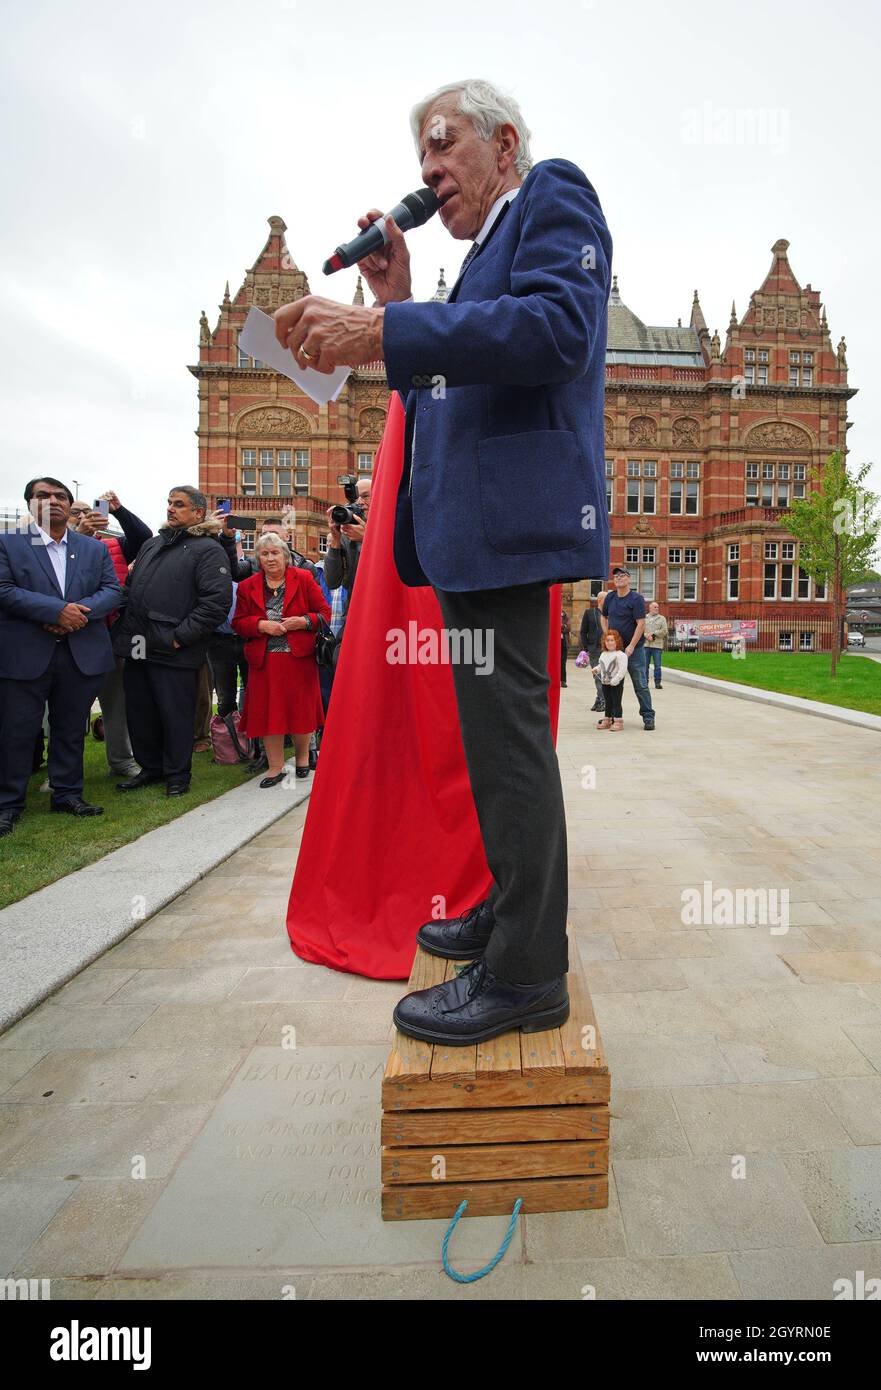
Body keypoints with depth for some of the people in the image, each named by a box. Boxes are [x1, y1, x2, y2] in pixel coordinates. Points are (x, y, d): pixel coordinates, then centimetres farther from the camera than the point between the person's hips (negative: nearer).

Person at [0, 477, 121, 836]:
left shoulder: (95, 548, 12)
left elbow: (112, 590, 4)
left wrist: (79, 612, -14)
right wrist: (57, 610, -20)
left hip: (82, 655, 3)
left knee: (71, 729, 12)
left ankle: (67, 793, 24)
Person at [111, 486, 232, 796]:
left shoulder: (208, 550, -6)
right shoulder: (153, 544, 19)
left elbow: (217, 602, -16)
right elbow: (130, 587, 25)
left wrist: (180, 637, -17)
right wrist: (123, 625, 10)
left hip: (173, 653, -7)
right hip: (138, 648, 7)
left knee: (176, 715, 2)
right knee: (140, 712, 14)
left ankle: (177, 775, 18)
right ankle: (150, 767, 31)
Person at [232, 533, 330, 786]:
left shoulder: (304, 579, 3)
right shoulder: (247, 587, 8)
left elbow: (324, 612, 2)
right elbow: (239, 622, 8)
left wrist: (303, 621, -15)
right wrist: (261, 625, -11)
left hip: (299, 658, -1)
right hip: (264, 661, 2)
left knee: (301, 708, 4)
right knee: (268, 712, 1)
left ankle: (302, 757, 27)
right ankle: (276, 766, 13)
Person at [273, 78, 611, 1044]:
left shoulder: (553, 196, 4)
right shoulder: (482, 257, 29)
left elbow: (558, 326, -17)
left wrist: (384, 330, -21)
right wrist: (396, 306, 13)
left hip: (510, 519, -10)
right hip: (468, 528, 10)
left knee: (508, 736, -10)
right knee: (494, 733, 13)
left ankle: (526, 973, 1)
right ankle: (510, 911, 28)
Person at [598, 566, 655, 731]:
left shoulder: (636, 598, -10)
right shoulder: (610, 597, 6)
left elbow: (641, 624, -16)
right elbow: (603, 617, 21)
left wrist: (631, 646, -20)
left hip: (633, 648, -5)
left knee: (640, 684, -3)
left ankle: (648, 717, 2)